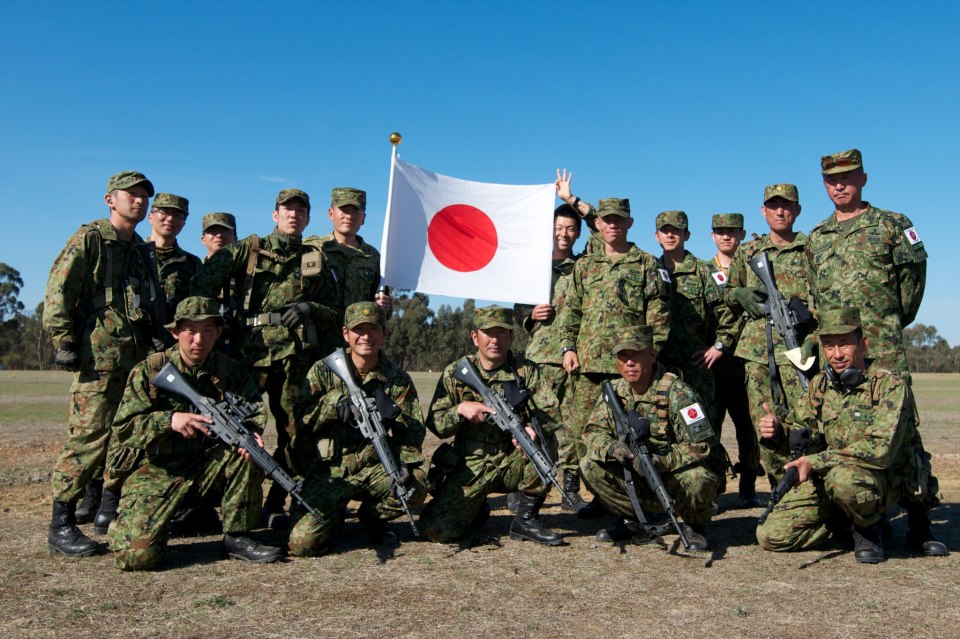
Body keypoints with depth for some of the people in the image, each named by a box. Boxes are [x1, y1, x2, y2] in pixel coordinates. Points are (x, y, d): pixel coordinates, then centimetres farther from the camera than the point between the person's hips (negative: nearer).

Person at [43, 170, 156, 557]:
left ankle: (95, 505, 27)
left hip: (138, 355, 7)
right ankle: (61, 525, -5)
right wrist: (63, 343, -12)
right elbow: (58, 291, -7)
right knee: (89, 435, -11)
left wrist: (155, 345, 17)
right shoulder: (90, 238, -1)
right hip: (98, 355, -7)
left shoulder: (142, 249, 20)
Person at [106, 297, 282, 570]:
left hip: (211, 465, 2)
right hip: (159, 470, -2)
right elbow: (124, 427, -10)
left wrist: (249, 432, -33)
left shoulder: (231, 371, 0)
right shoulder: (149, 371, -7)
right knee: (136, 555, -19)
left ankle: (237, 537, -11)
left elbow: (254, 409, -9)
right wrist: (170, 420, -27)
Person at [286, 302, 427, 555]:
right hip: (329, 471, -1)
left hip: (376, 468, 2)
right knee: (302, 543, -19)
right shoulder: (323, 371, 1)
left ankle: (372, 517, 6)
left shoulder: (397, 379, 4)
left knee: (416, 485, -28)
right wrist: (332, 402, -20)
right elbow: (300, 422, -4)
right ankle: (334, 518, 19)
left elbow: (414, 430, -2)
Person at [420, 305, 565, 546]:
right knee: (437, 529, -19)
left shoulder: (526, 371, 1)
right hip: (471, 468, 0)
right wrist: (460, 409, -21)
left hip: (513, 464, 1)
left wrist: (533, 428, -32)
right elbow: (435, 425, 0)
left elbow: (552, 411, -10)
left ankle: (527, 519, -8)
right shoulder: (455, 373, 1)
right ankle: (477, 509, 16)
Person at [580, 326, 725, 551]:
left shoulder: (676, 392, -21)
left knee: (696, 479, -38)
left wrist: (661, 461, -37)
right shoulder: (615, 391, -2)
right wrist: (611, 447, -26)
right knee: (590, 465, -14)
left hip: (678, 471, -4)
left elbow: (700, 445, -25)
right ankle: (630, 519, 8)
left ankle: (694, 526, -3)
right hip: (641, 476, 5)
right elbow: (592, 431, -3)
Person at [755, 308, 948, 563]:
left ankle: (869, 527, -6)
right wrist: (775, 431, -15)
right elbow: (797, 427, 10)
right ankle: (846, 516, 13)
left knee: (842, 476, -40)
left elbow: (880, 449, -26)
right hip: (829, 479, 5)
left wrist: (815, 461, -26)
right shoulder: (820, 384, 2)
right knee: (771, 535, -9)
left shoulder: (891, 386, -15)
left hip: (889, 478, -5)